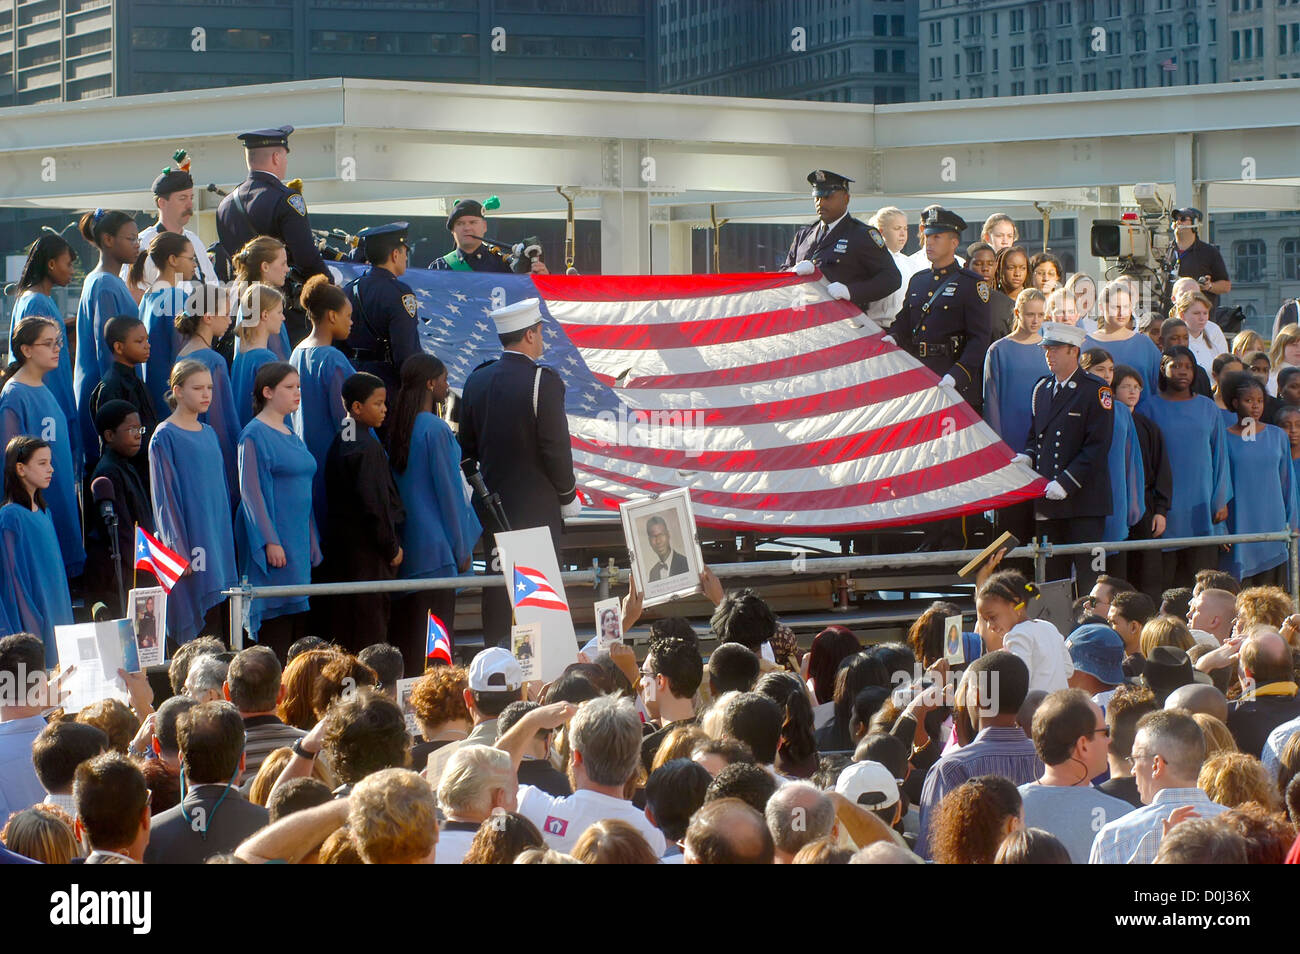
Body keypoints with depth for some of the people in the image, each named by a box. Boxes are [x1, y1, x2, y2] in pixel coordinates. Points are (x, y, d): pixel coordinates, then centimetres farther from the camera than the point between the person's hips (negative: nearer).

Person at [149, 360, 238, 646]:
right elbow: (165, 497, -10)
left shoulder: (209, 434, 14)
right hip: (187, 535, -7)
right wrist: (178, 550, -15)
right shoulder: (165, 437, -6)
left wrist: (226, 539, 12)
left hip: (216, 537, 7)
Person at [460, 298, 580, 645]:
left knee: (497, 587, 10)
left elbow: (466, 447, 10)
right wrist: (568, 496, -2)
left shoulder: (476, 380, 4)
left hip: (492, 507, 6)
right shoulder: (544, 381, -15)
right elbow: (556, 447, -14)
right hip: (537, 508, -5)